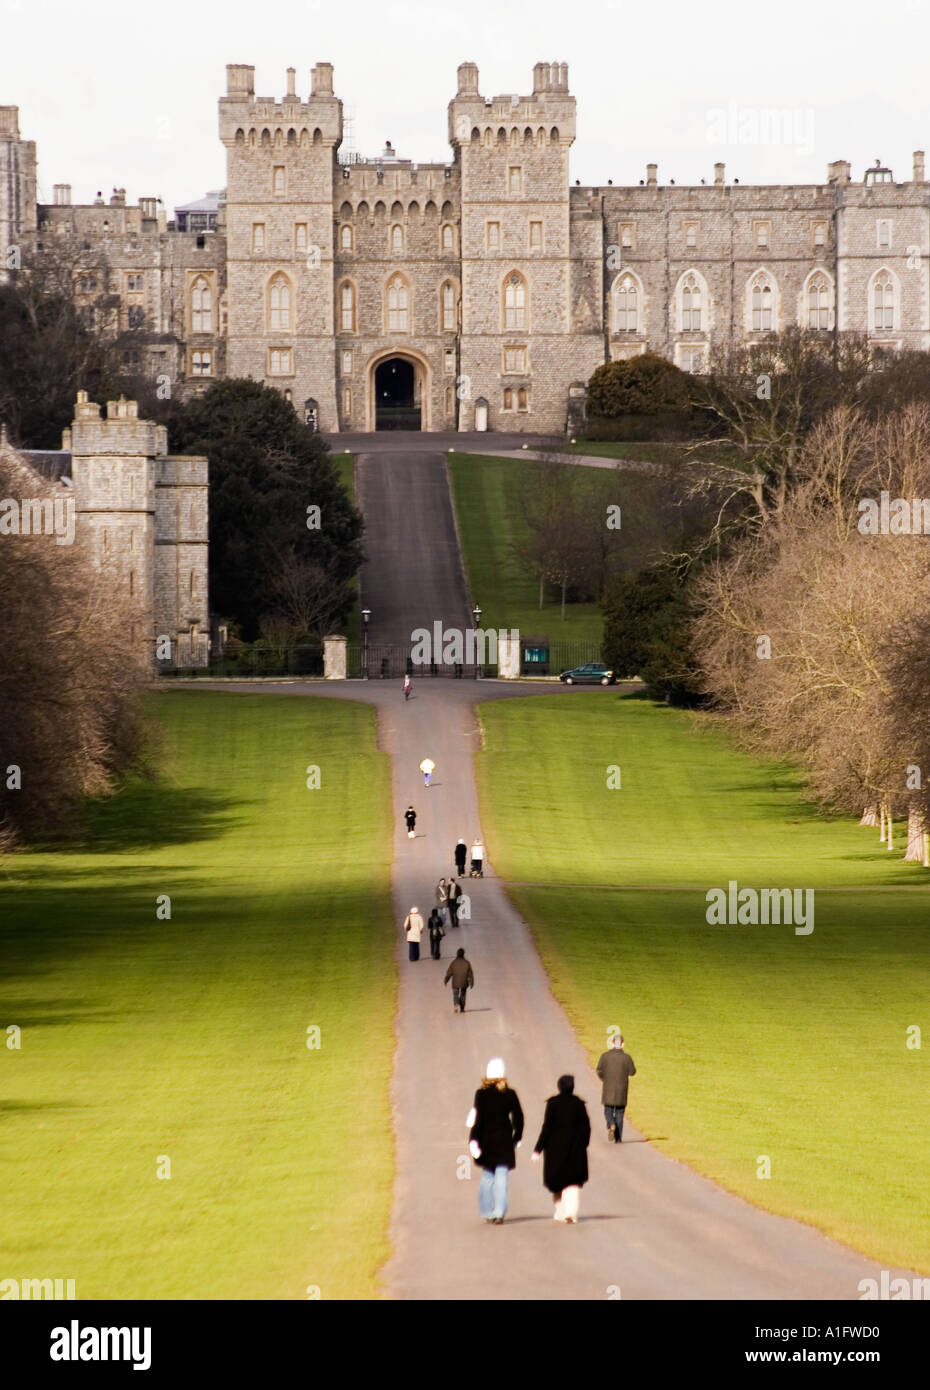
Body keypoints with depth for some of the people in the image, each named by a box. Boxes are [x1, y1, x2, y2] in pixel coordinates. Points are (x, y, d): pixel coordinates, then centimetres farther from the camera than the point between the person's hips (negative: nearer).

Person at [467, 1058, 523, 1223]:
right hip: (504, 1140, 0)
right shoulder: (509, 1094, -4)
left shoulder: (481, 1093, -6)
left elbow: (478, 1118, -11)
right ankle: (499, 1214, -9)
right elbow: (518, 1117, -1)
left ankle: (487, 1212, 17)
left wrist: (473, 1140, -10)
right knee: (501, 1179, 0)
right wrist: (517, 1138, 11)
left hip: (486, 1138, 0)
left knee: (487, 1176, 15)